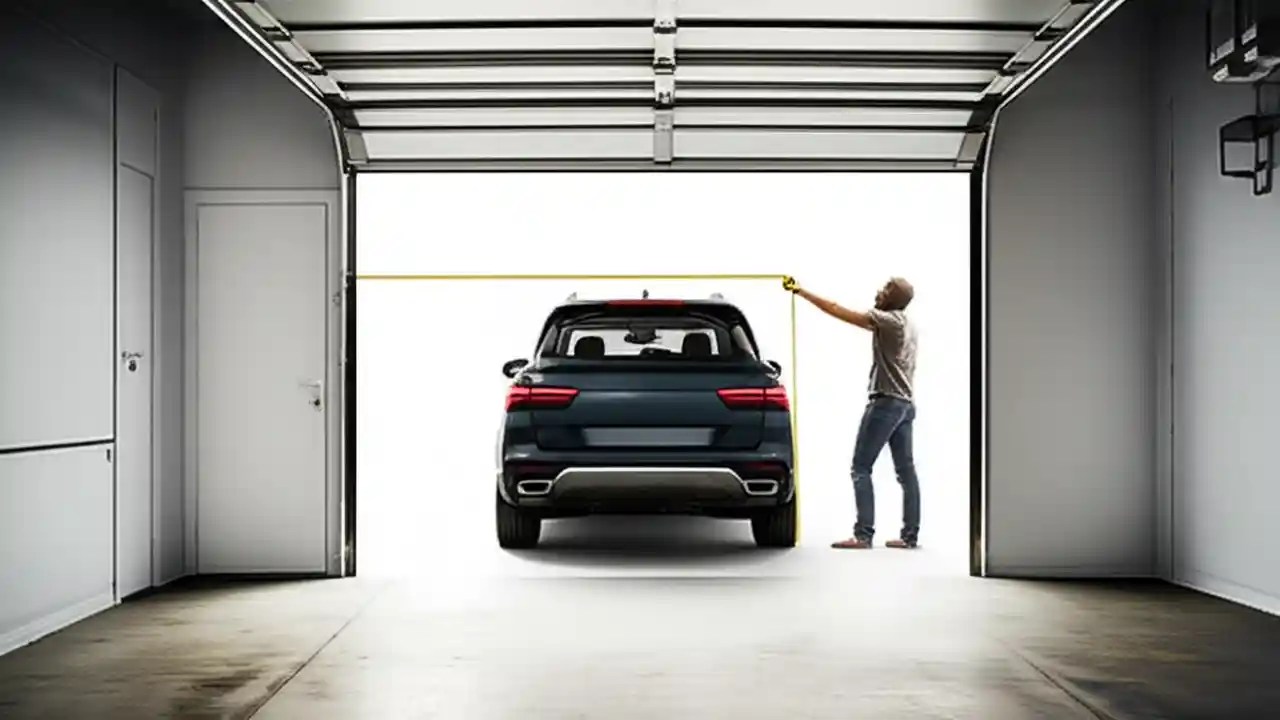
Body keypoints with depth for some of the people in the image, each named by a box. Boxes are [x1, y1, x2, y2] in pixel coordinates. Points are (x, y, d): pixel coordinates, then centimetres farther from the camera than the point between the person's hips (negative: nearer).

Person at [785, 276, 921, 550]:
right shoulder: (908, 325, 15)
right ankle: (910, 535, 7)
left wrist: (802, 292, -11)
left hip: (886, 402, -9)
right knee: (906, 469, 7)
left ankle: (863, 535, -11)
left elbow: (839, 312, -15)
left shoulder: (888, 320, -12)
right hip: (906, 403, 9)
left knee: (861, 468, -7)